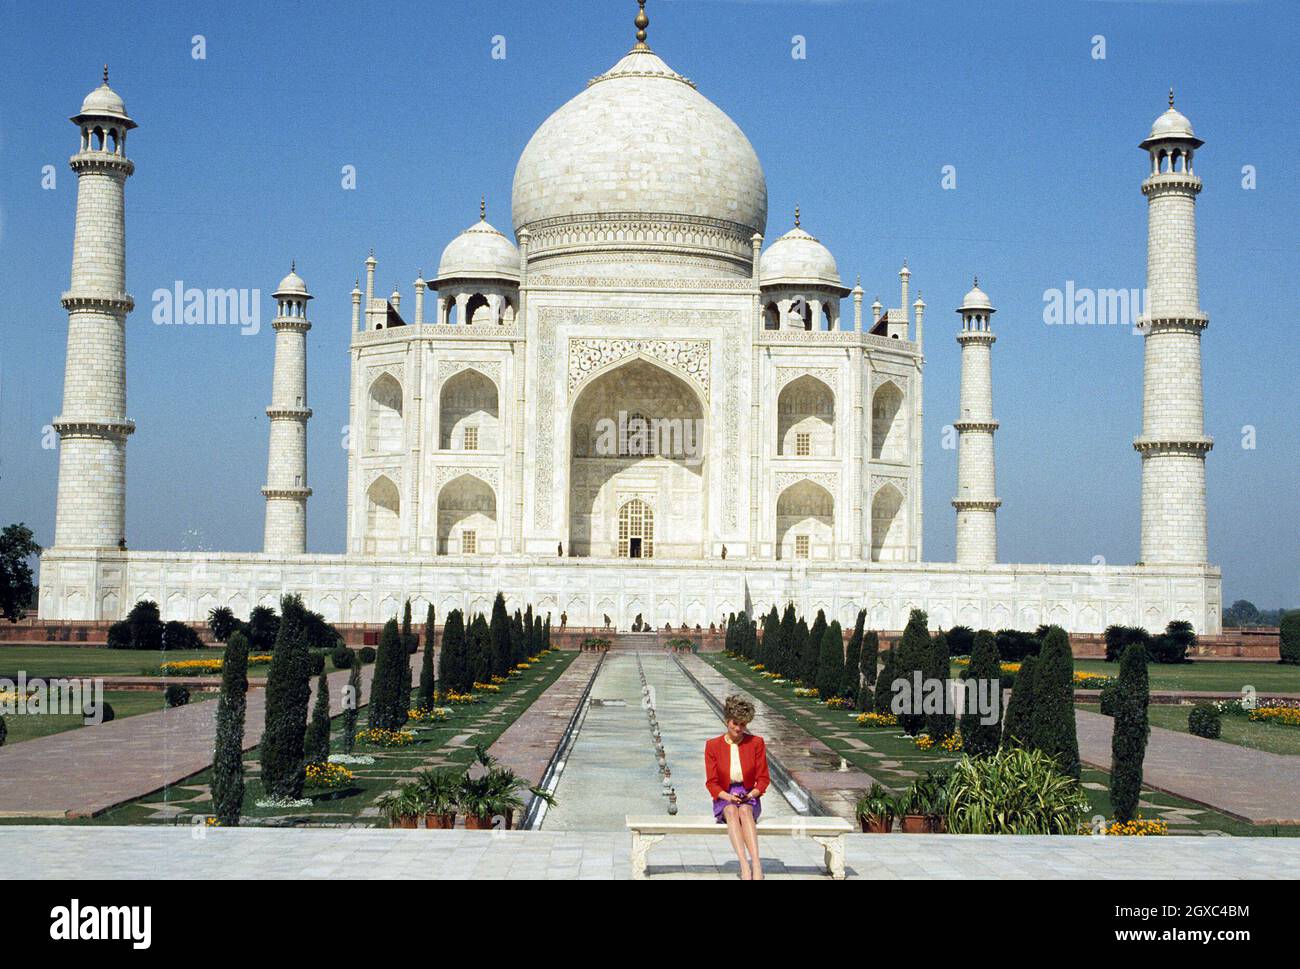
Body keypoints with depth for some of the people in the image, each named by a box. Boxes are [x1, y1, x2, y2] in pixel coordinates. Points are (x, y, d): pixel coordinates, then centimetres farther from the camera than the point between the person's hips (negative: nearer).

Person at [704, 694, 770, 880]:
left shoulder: (756, 743, 1)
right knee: (732, 811, -37)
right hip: (724, 801, 0)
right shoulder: (713, 746, 1)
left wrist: (752, 794, -17)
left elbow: (763, 779, 3)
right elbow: (712, 782, 0)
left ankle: (756, 863, -52)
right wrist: (728, 796, -18)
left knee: (744, 810, -37)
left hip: (749, 799, 0)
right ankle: (744, 865, -51)